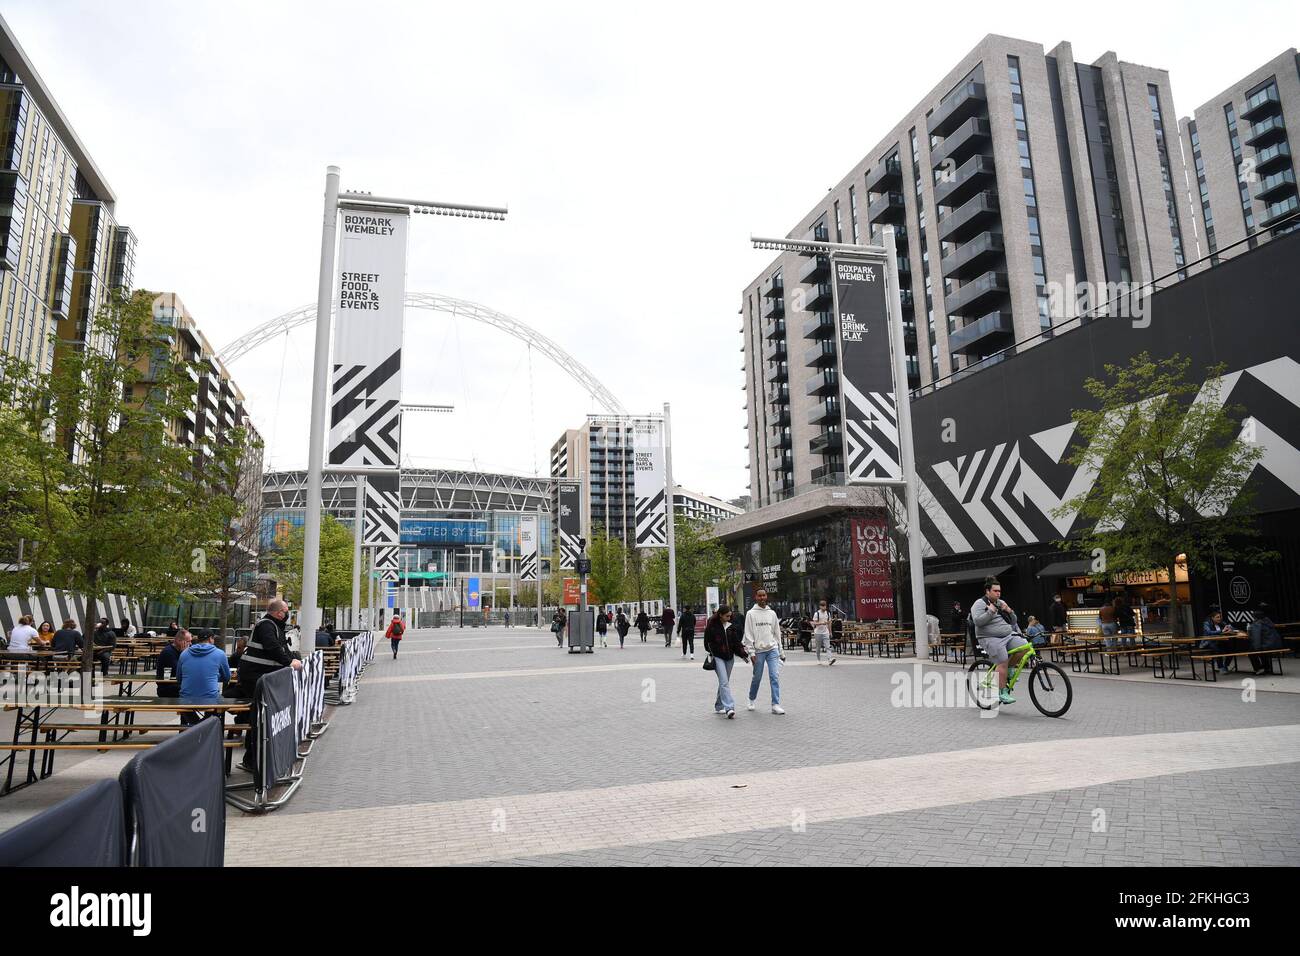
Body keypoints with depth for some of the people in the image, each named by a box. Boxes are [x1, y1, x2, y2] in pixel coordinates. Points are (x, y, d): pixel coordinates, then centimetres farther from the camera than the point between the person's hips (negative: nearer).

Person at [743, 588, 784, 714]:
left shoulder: (772, 613, 10)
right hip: (758, 650, -2)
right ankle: (752, 700, 31)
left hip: (772, 649, 2)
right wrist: (751, 652, -10)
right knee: (757, 678, 8)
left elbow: (777, 633, 14)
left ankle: (776, 705, -6)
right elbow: (748, 635, -4)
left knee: (775, 676, -7)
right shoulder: (751, 614, -1)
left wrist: (780, 651, 12)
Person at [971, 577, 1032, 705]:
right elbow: (977, 621, -17)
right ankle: (1002, 692, -6)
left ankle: (1009, 668, 6)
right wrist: (990, 611, -17)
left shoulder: (1001, 603, 19)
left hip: (1008, 636, 7)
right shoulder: (979, 604, -3)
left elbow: (1013, 621, 19)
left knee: (1025, 647, -15)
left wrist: (1009, 611, 0)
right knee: (1002, 663, -16)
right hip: (991, 639, -7)